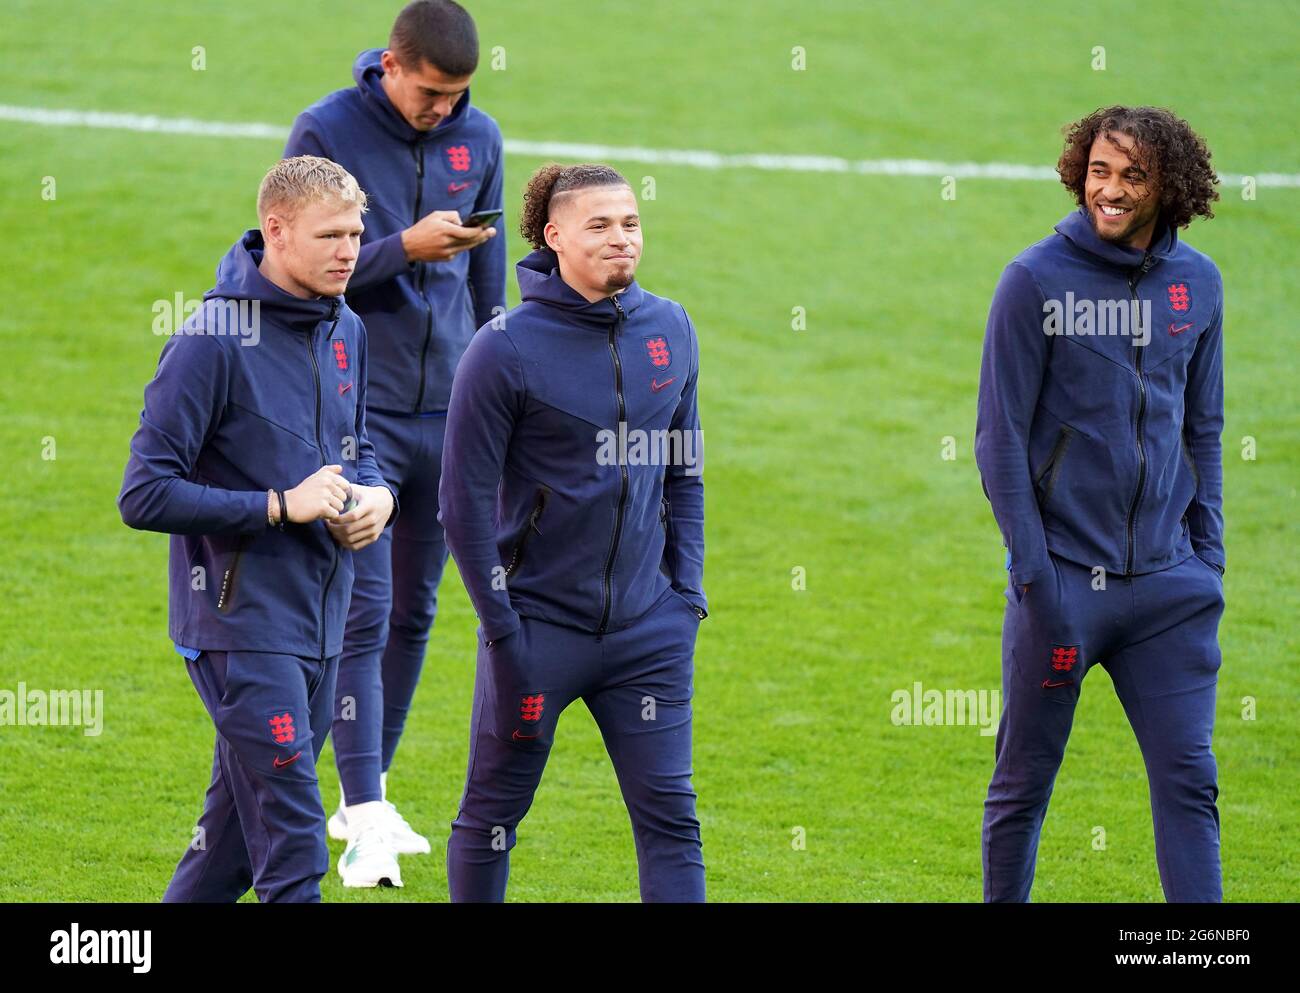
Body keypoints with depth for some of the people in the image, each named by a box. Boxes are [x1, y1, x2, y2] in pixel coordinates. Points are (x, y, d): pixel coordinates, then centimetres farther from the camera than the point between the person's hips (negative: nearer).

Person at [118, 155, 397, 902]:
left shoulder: (346, 333, 9)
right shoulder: (212, 343, -15)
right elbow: (145, 495, -16)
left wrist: (376, 497, -1)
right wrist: (282, 505, -19)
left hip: (320, 628, 8)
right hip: (242, 623, -8)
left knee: (235, 837, 15)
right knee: (293, 852, -11)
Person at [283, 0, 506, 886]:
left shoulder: (479, 140, 6)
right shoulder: (326, 133, -8)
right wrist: (405, 249, -20)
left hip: (447, 412, 5)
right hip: (358, 407, -5)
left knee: (415, 611, 11)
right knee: (364, 613, -10)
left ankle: (369, 791, 24)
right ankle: (366, 822, -12)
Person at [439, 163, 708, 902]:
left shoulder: (670, 331, 4)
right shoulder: (505, 350, -11)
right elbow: (466, 498, -8)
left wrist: (688, 590, 6)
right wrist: (502, 625, -10)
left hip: (648, 627, 4)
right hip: (539, 621, -3)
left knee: (671, 817, -1)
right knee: (492, 815, 8)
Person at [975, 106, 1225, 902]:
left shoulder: (1197, 284, 7)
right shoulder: (1037, 279, -6)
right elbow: (1000, 438, -6)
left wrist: (1209, 553, 7)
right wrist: (1036, 575, -11)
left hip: (1168, 581, 3)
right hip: (1065, 573, -3)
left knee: (1189, 782, 0)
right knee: (1024, 786, 5)